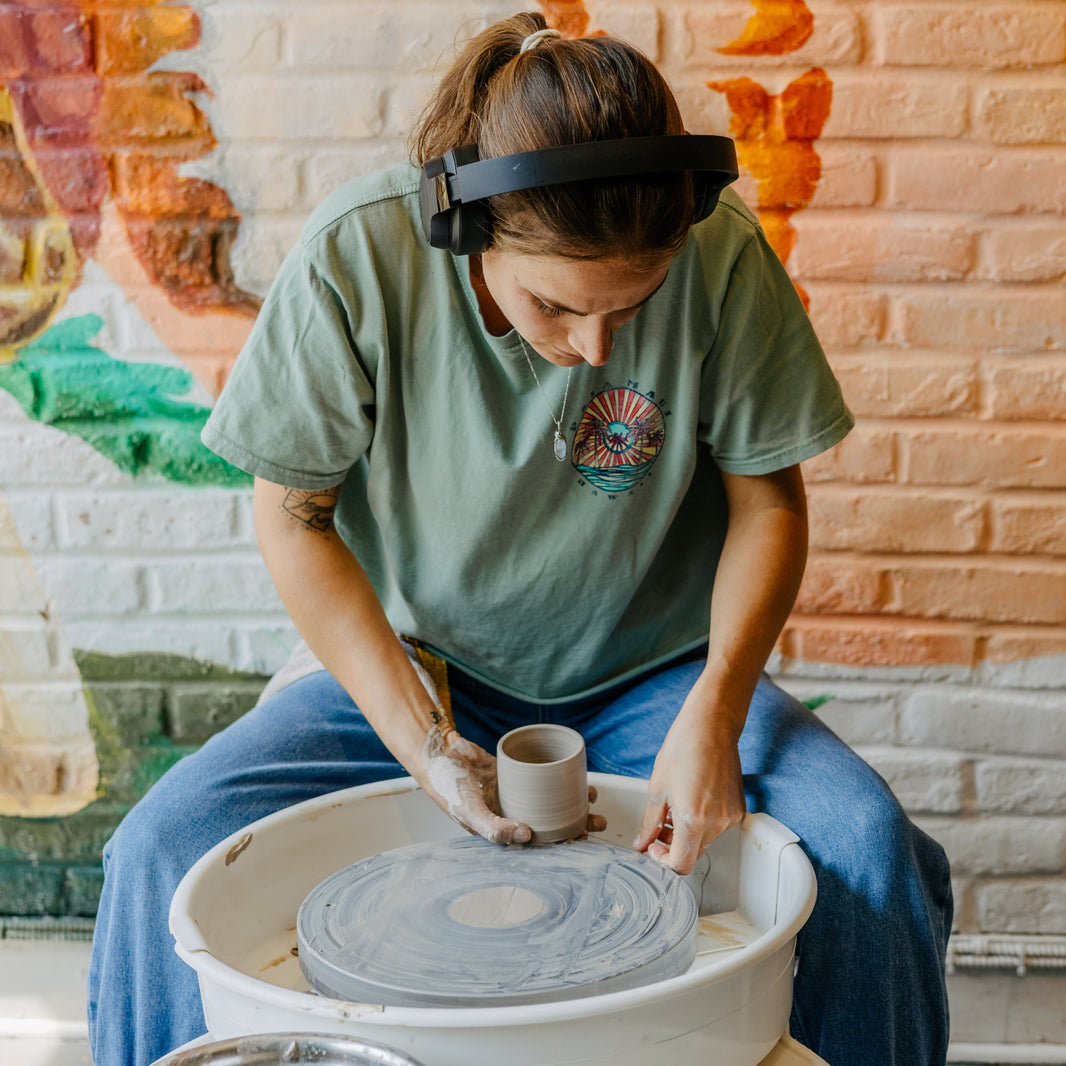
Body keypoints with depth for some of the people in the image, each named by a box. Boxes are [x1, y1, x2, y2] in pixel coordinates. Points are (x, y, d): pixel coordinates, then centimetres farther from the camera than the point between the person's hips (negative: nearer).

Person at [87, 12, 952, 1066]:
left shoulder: (721, 256, -20)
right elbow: (293, 517, -10)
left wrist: (713, 714, -21)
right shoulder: (357, 254, -22)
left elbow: (767, 500, -6)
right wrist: (421, 740, -18)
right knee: (165, 847, -21)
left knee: (864, 846, -23)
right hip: (408, 666, 0)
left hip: (648, 675, 0)